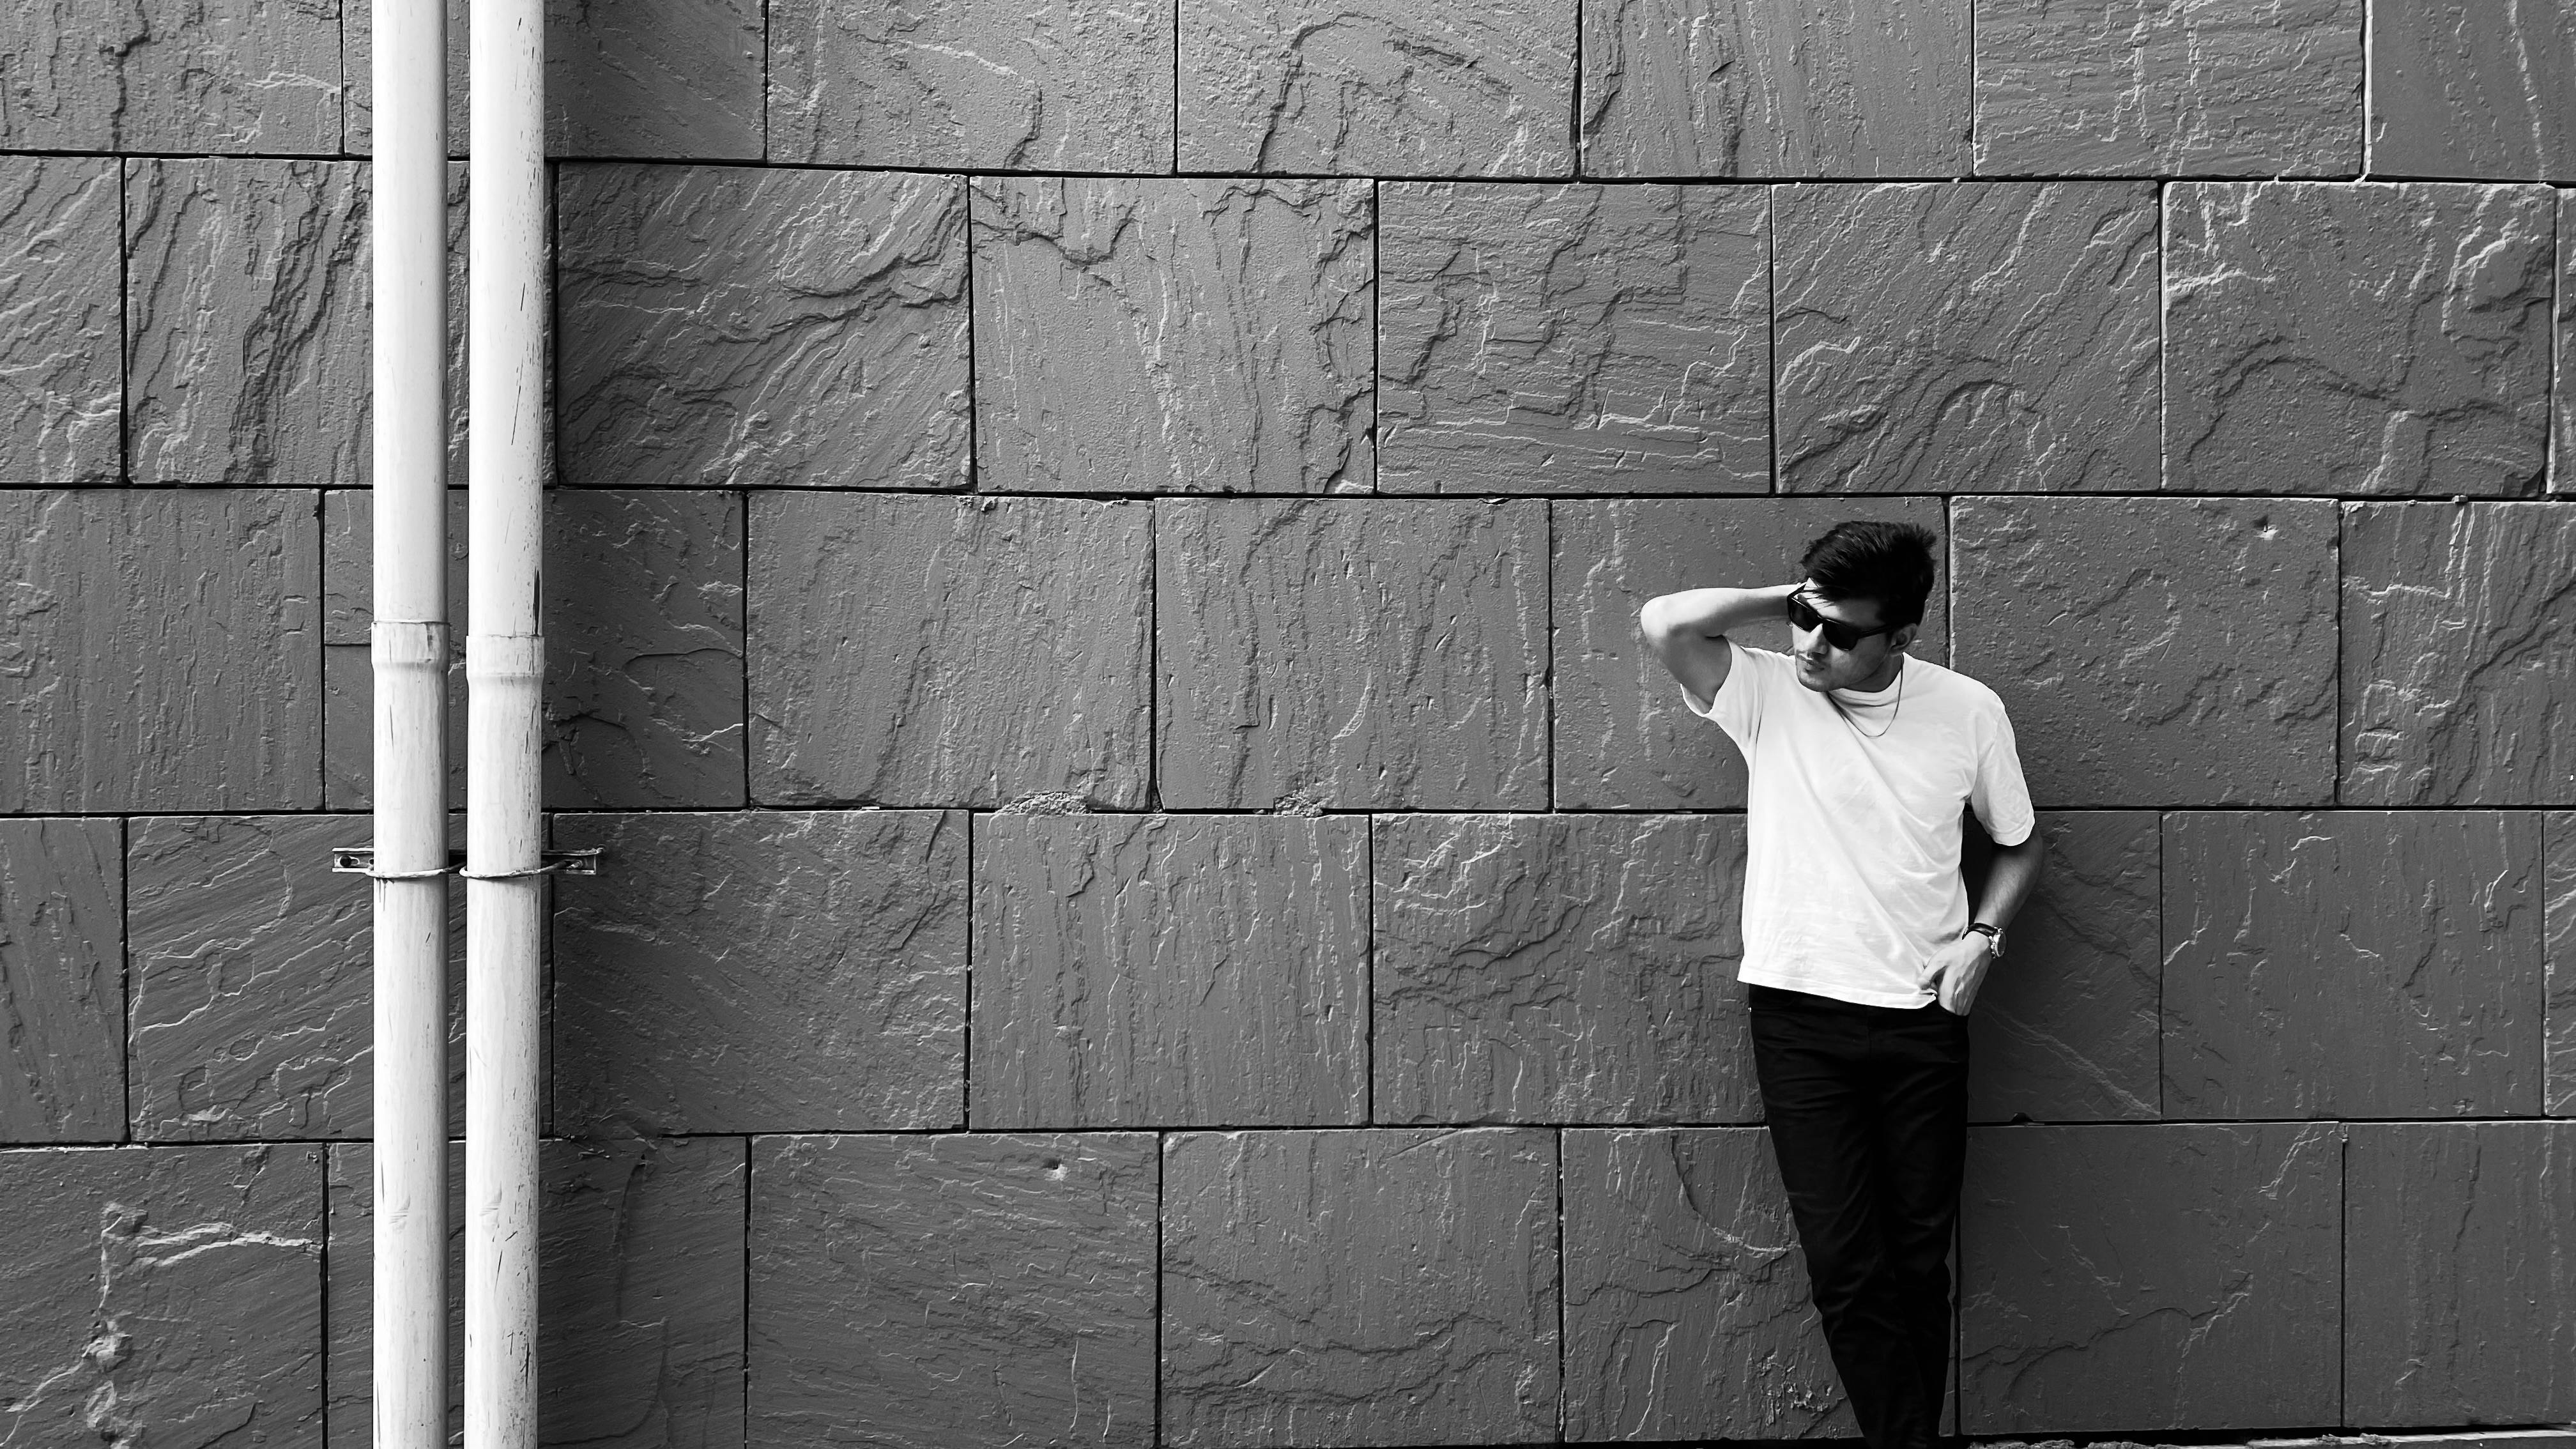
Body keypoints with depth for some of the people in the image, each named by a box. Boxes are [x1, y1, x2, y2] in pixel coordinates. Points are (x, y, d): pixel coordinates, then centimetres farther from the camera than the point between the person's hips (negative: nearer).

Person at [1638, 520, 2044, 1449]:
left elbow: (2019, 845, 13)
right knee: (1844, 1265, -4)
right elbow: (1665, 625, -20)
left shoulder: (1967, 710, -1)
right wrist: (1783, 598, -10)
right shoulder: (1767, 692, -3)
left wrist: (1982, 934, -3)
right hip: (1799, 1014, -1)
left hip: (1921, 1021, 1)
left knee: (1918, 1261, 7)